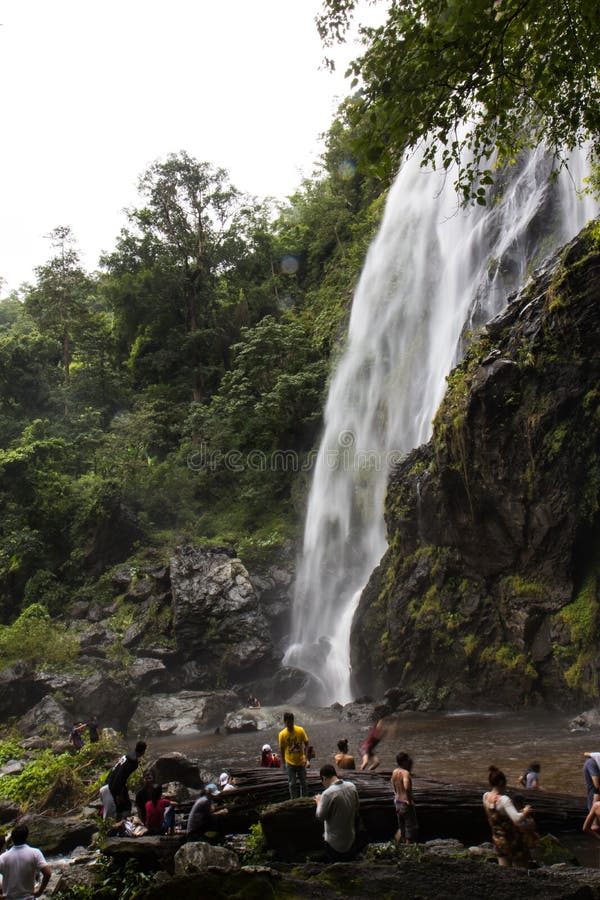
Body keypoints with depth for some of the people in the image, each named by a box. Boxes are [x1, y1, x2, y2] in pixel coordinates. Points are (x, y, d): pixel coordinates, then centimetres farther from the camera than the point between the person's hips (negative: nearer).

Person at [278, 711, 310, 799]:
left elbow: (306, 743, -4)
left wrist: (306, 758, -10)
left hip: (301, 761, 1)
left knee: (303, 782, 13)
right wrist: (284, 762, 0)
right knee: (292, 784, 7)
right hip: (290, 763, -1)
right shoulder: (282, 734, -14)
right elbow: (281, 749, -3)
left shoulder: (300, 730, -14)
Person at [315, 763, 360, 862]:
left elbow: (321, 816, -16)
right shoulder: (352, 786, -9)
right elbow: (356, 809, 5)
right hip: (351, 838, 5)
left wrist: (319, 802, 0)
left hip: (335, 842, -5)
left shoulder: (328, 794, -28)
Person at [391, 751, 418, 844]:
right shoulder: (405, 773, -19)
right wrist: (410, 800, -25)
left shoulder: (394, 772, 5)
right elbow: (406, 787, -35)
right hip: (406, 804, -8)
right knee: (411, 828, 6)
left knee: (402, 827, 22)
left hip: (397, 802, 8)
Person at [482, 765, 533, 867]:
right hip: (511, 840, -6)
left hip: (497, 839, 7)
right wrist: (525, 812, -17)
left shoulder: (485, 796, -3)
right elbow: (517, 820, -37)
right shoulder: (504, 800, -27)